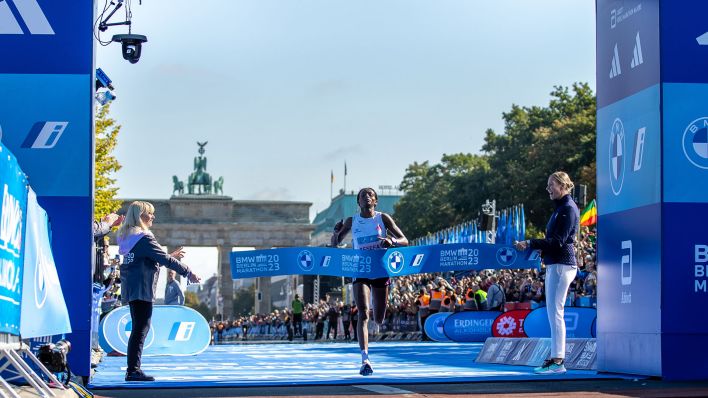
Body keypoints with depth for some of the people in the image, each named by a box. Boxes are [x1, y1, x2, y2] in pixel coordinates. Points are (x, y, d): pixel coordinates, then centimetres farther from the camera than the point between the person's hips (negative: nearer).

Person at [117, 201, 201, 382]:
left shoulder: (128, 236, 16)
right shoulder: (144, 238, -13)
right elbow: (164, 259, -15)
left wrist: (170, 256, 26)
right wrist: (188, 273, -10)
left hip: (131, 289, 9)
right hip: (142, 289, -9)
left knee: (139, 328, 13)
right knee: (141, 328, -7)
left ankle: (132, 370, 14)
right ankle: (133, 370, -9)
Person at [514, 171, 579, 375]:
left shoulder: (568, 208, -11)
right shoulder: (561, 208, 19)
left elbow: (558, 241, -18)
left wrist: (530, 244, -21)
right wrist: (535, 246, 12)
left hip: (562, 265, -10)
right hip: (554, 264, 10)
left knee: (555, 313, -12)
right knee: (553, 313, 10)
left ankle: (557, 361, -12)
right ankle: (555, 358, 14)